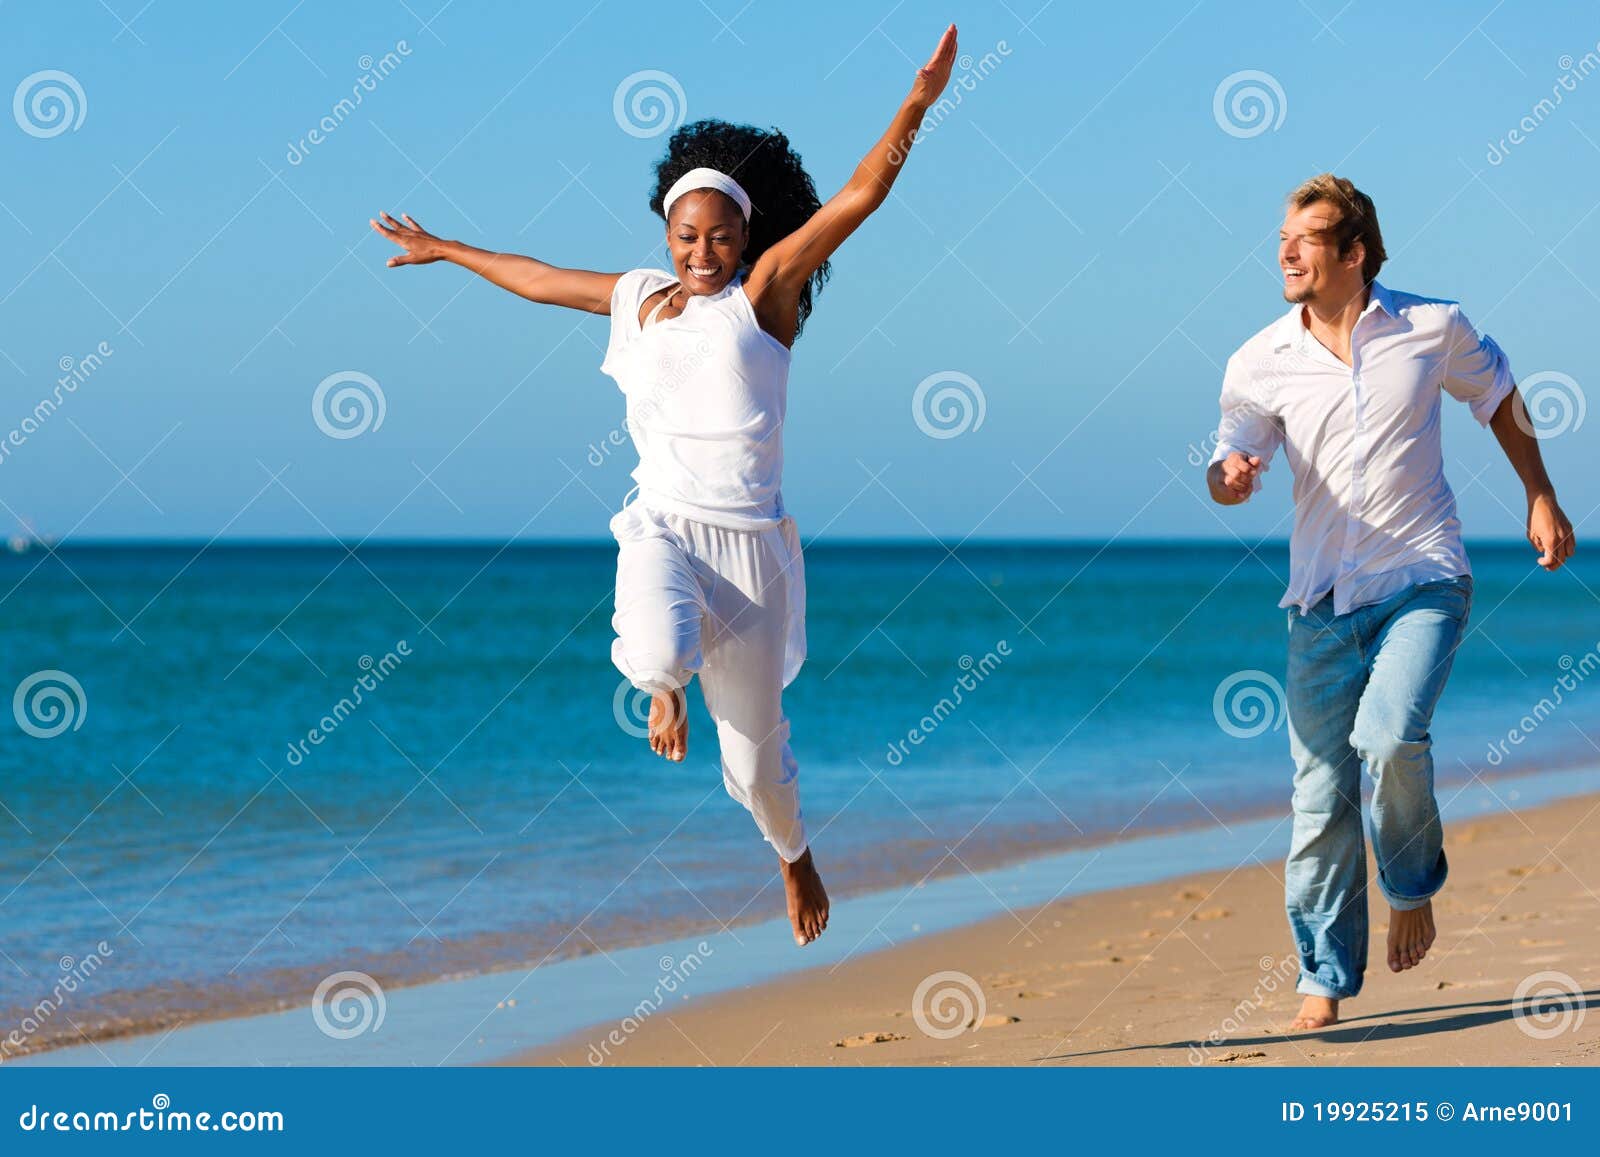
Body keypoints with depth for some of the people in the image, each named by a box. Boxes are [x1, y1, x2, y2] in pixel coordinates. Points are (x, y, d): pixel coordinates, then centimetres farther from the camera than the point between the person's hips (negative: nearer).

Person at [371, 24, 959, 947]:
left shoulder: (764, 294, -1)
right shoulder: (639, 298, 9)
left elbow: (858, 198, -12)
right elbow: (539, 278, 27)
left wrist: (919, 103, -24)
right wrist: (445, 251, 40)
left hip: (750, 543, -1)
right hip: (663, 530, 1)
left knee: (756, 754, 6)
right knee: (658, 652, -34)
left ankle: (796, 861, 41)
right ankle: (666, 685, 7)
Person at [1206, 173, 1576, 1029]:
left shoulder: (1433, 329, -2)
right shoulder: (1260, 365, -2)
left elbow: (1498, 396, 16)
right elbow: (1227, 471, 3)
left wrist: (1541, 499, 14)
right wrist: (1231, 478, -21)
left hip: (1423, 581, -2)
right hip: (1323, 601, 2)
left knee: (1389, 736, -25)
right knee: (1321, 794, 0)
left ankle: (1412, 887, 3)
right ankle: (1324, 978, 12)